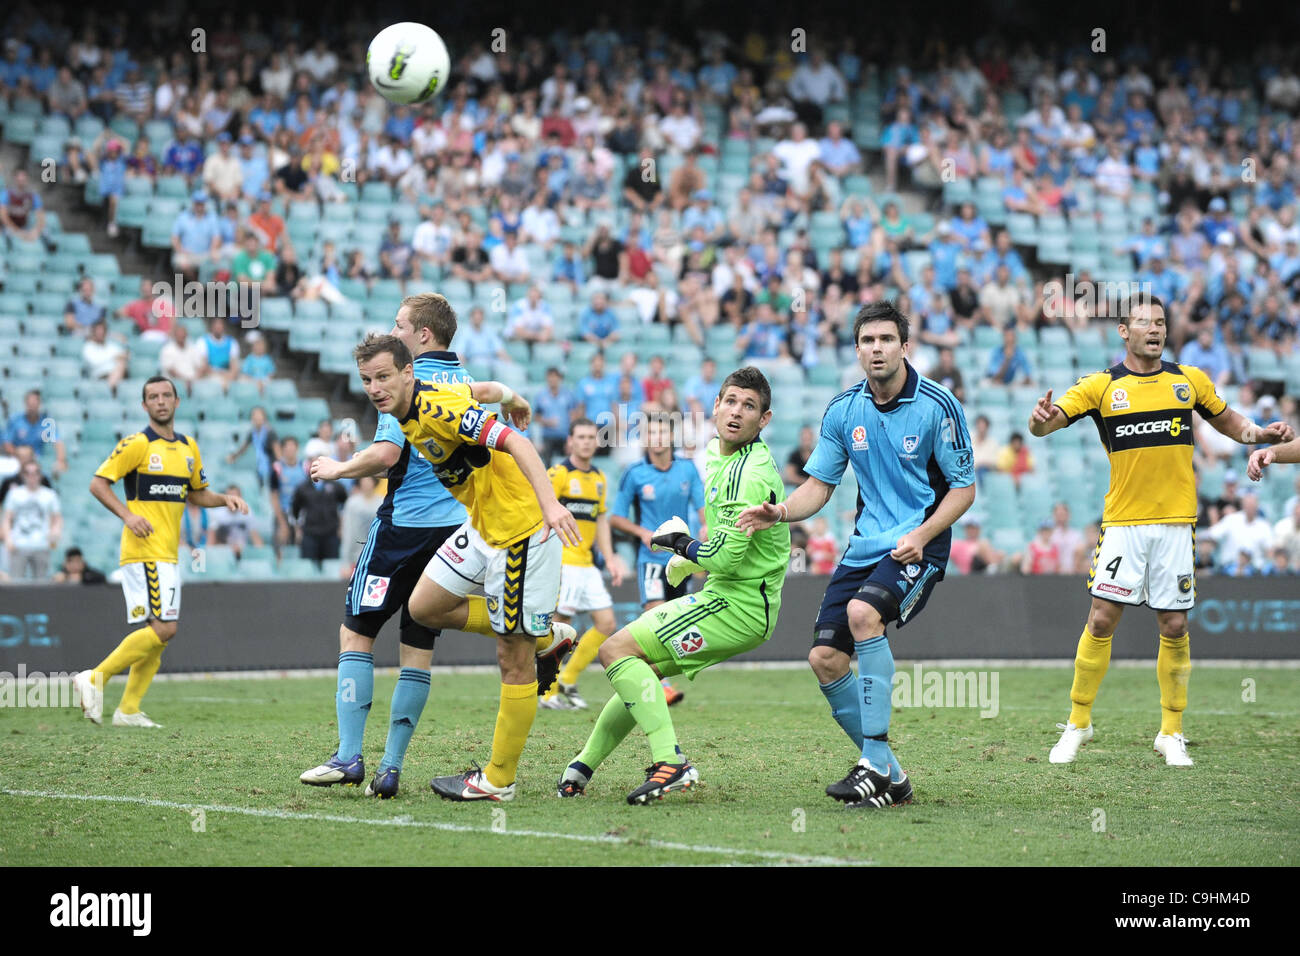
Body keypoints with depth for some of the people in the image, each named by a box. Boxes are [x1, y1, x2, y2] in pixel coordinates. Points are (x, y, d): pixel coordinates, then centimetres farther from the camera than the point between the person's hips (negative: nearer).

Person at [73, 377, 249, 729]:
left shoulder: (189, 447, 15)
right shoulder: (136, 444, -6)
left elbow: (197, 494, 27)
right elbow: (98, 483, -7)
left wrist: (225, 499, 8)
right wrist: (127, 515, -19)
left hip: (168, 554, 8)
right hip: (144, 551, -8)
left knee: (159, 634, 6)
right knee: (162, 628, -17)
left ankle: (128, 710, 11)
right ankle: (95, 679, -10)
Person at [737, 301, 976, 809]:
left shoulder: (936, 405, -9)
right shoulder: (844, 409, 4)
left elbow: (964, 487, -4)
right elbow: (820, 483, 11)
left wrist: (922, 534, -19)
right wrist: (781, 511, -9)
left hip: (920, 543, -6)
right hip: (866, 545, 6)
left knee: (863, 612, -32)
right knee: (824, 658, -5)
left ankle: (876, 763, -29)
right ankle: (888, 775, 8)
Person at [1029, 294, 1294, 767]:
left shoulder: (1190, 380, 7)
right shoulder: (1101, 385, 0)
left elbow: (1229, 422, 20)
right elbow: (1046, 423, -5)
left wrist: (1262, 433, 0)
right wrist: (1041, 421, -30)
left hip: (1174, 523, 2)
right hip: (1123, 523, -1)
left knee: (1174, 628, 2)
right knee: (1101, 621, -7)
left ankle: (1171, 733, 14)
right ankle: (1078, 722, 8)